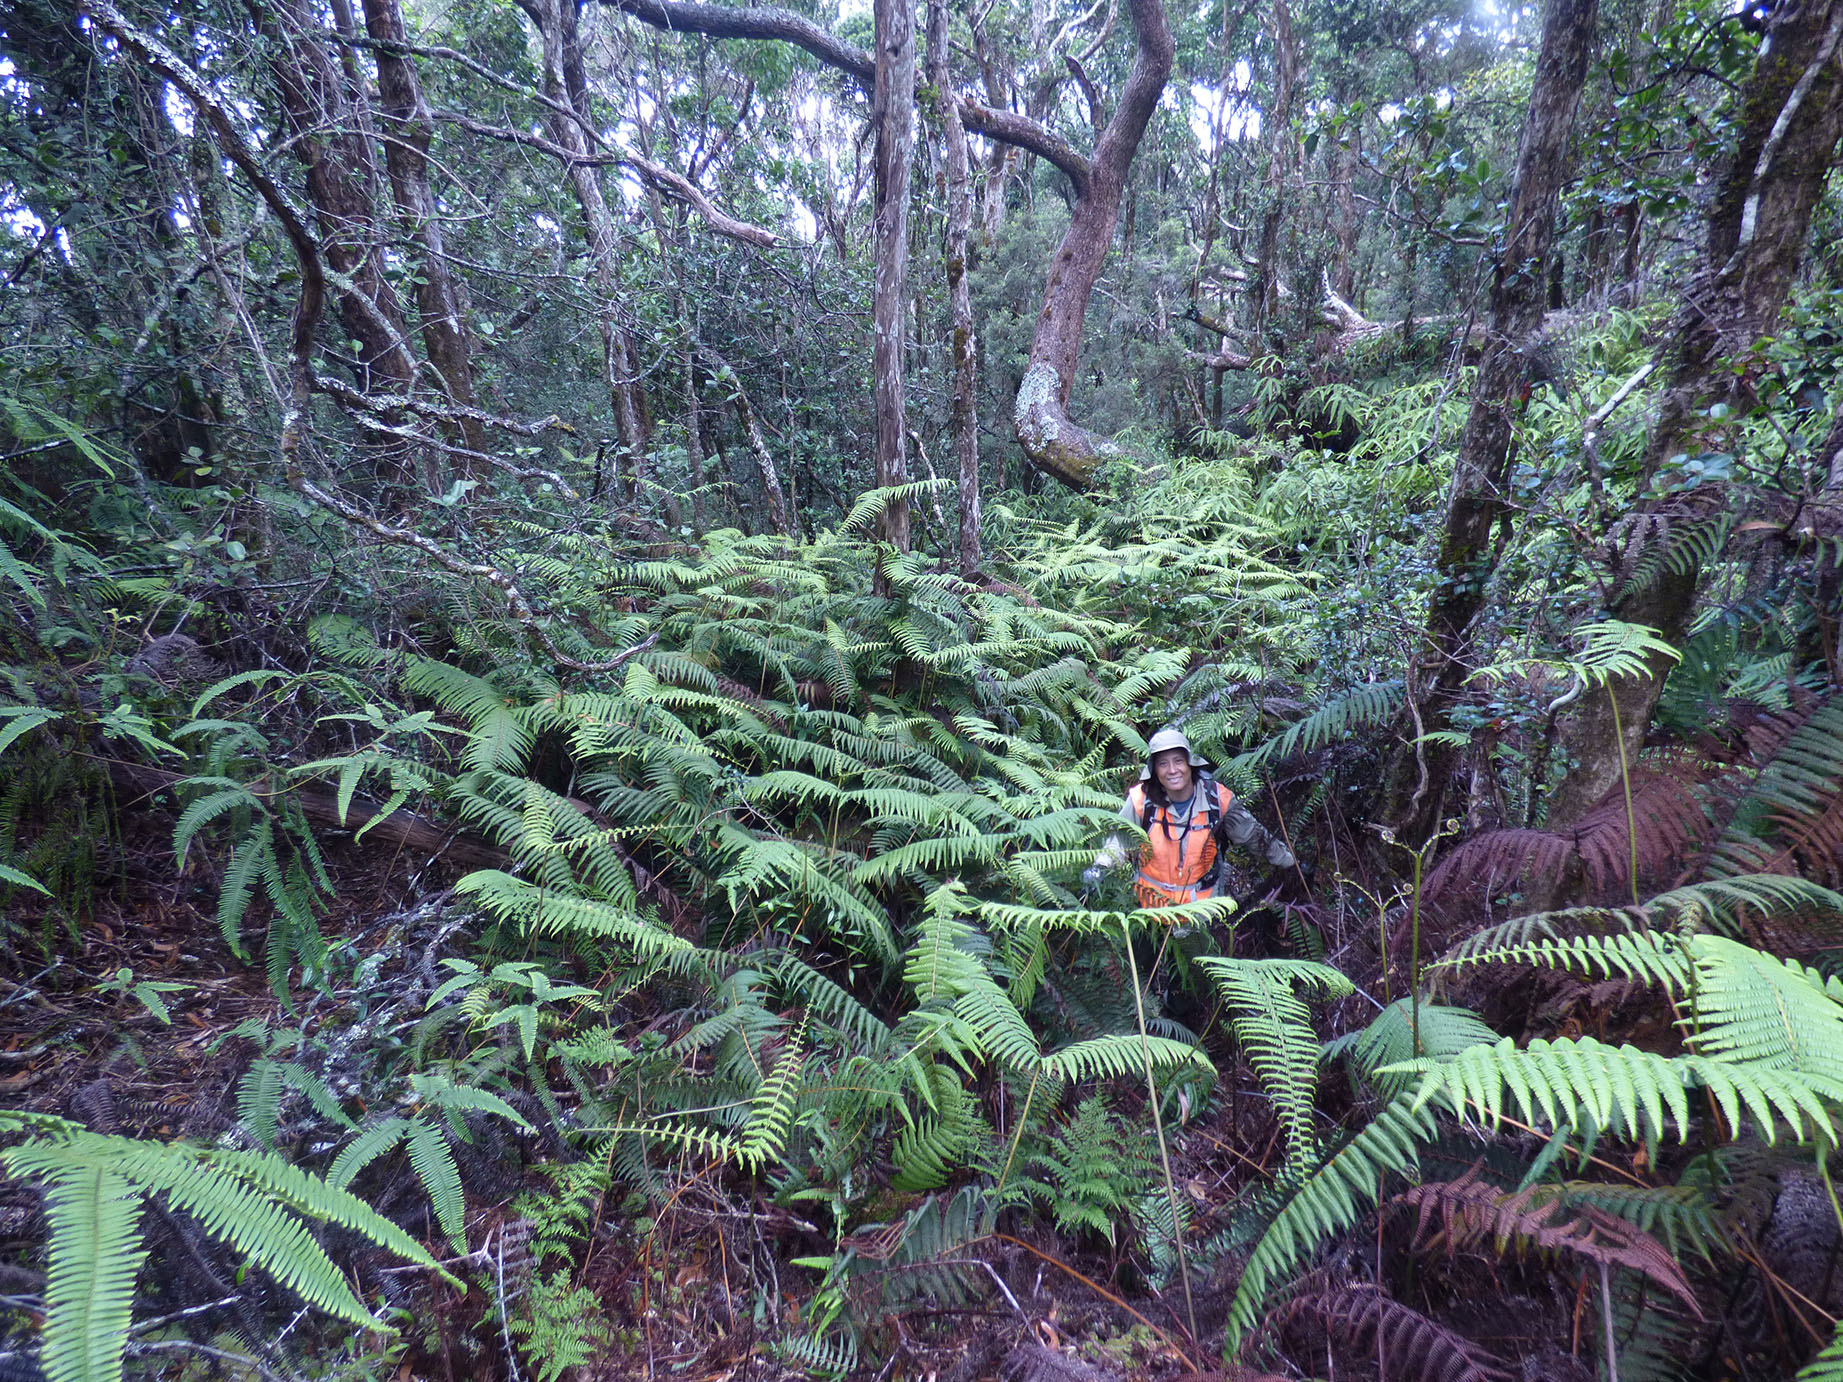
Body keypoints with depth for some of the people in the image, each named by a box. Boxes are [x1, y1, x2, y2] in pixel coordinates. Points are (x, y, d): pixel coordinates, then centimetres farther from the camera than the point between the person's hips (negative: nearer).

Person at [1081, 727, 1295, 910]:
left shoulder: (1216, 798, -15)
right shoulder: (1142, 799, -19)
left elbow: (1253, 835, -1)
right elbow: (1120, 840, -5)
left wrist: (1290, 862, 6)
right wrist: (1098, 869, -18)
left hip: (1202, 900, 0)